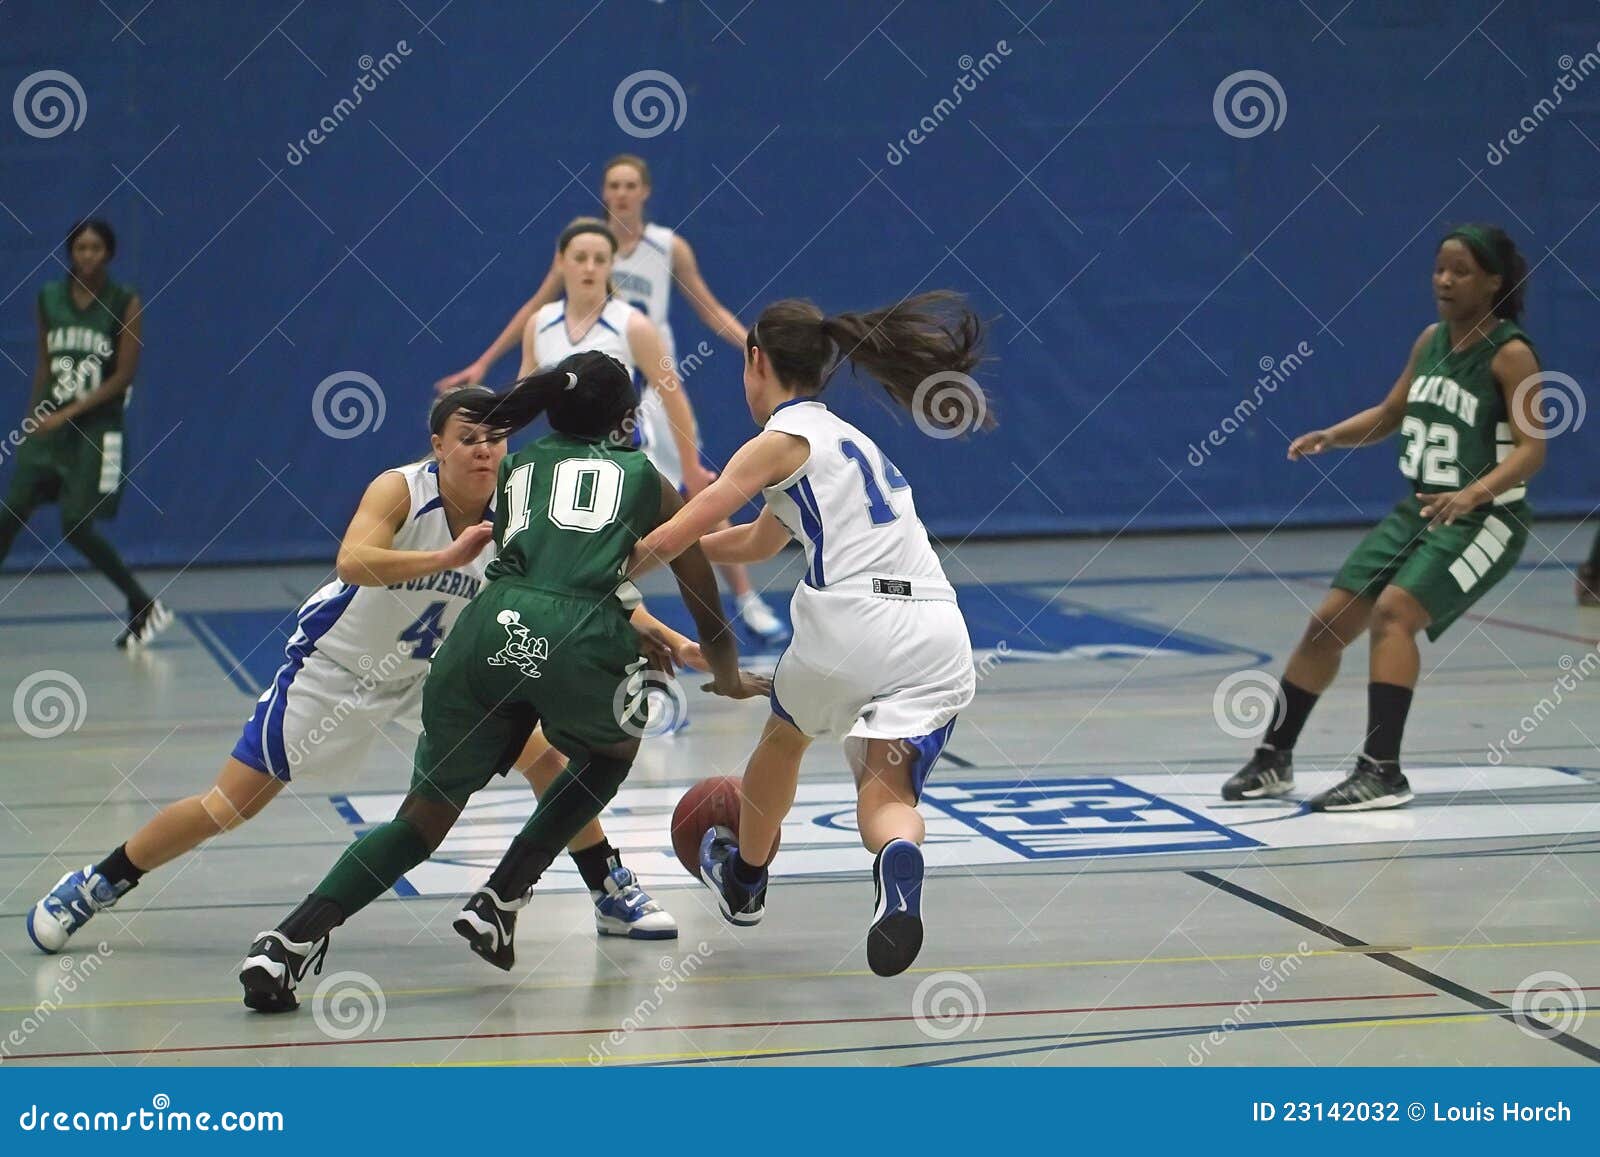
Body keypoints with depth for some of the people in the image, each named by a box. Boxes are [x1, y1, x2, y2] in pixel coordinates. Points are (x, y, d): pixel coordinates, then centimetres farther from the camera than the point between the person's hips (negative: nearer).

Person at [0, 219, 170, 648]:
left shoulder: (126, 303, -6)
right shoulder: (48, 299, 6)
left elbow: (124, 376, -9)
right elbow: (44, 365, 15)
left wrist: (71, 412, -15)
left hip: (96, 430, -5)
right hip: (50, 425, 5)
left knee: (77, 527, -10)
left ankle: (146, 608, 7)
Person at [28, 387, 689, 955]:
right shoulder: (400, 490, -27)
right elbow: (353, 562, -45)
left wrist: (666, 638, -25)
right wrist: (447, 558, -57)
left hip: (432, 668, 4)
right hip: (336, 667, -4)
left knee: (542, 754, -9)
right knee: (231, 804, -4)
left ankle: (612, 893, 9)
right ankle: (89, 889, 14)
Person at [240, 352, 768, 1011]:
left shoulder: (514, 465, 30)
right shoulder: (644, 478, 26)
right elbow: (705, 604, 34)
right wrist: (729, 678, 54)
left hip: (488, 629, 2)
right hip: (580, 636, -2)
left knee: (426, 815, 12)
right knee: (612, 752, 31)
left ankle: (294, 938, -9)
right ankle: (500, 900, 17)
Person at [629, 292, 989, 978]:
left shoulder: (781, 440, 4)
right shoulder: (844, 436, 28)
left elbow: (671, 540, 1)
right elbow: (756, 543, 39)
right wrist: (654, 544, 44)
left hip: (851, 620, -5)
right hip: (938, 633, 5)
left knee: (785, 735, 24)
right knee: (887, 791, 2)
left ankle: (743, 881, 47)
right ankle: (898, 862, -35)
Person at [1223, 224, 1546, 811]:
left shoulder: (1509, 355, -15)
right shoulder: (1431, 341, 6)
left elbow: (1531, 448, -23)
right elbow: (1389, 415, 18)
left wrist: (1473, 495, -39)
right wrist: (1329, 437, -1)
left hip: (1485, 520, -7)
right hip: (1418, 510, 7)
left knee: (1393, 612, -27)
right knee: (1328, 621, 3)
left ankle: (1382, 772, -25)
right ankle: (1274, 759, 17)